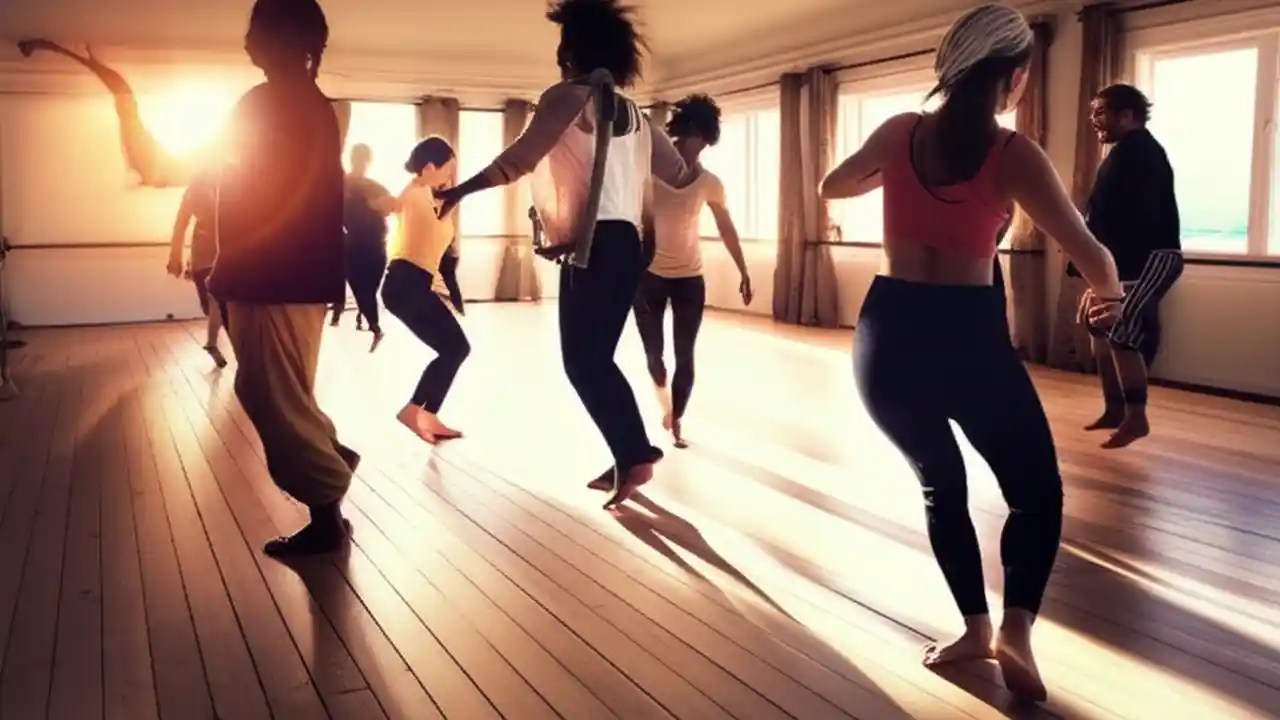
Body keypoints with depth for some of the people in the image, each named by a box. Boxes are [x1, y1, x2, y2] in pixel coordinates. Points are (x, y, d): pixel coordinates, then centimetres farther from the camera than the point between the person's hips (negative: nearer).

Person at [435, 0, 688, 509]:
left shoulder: (568, 97, -2)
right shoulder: (632, 113, 20)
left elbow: (520, 159, -12)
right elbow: (677, 174, 28)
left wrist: (460, 190, -5)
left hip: (593, 246, -8)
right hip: (625, 244, 8)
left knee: (582, 362, -6)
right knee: (596, 359, 13)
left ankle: (634, 458, -12)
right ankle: (627, 458, 14)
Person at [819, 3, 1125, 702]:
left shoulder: (900, 132, 4)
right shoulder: (1013, 153, -6)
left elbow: (832, 186, 23)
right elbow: (1090, 255, -4)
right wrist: (1110, 295, 17)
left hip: (887, 334, 4)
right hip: (969, 336, -4)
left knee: (941, 485, 24)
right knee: (1037, 492, 14)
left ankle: (976, 627, 24)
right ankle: (1016, 625, -5)